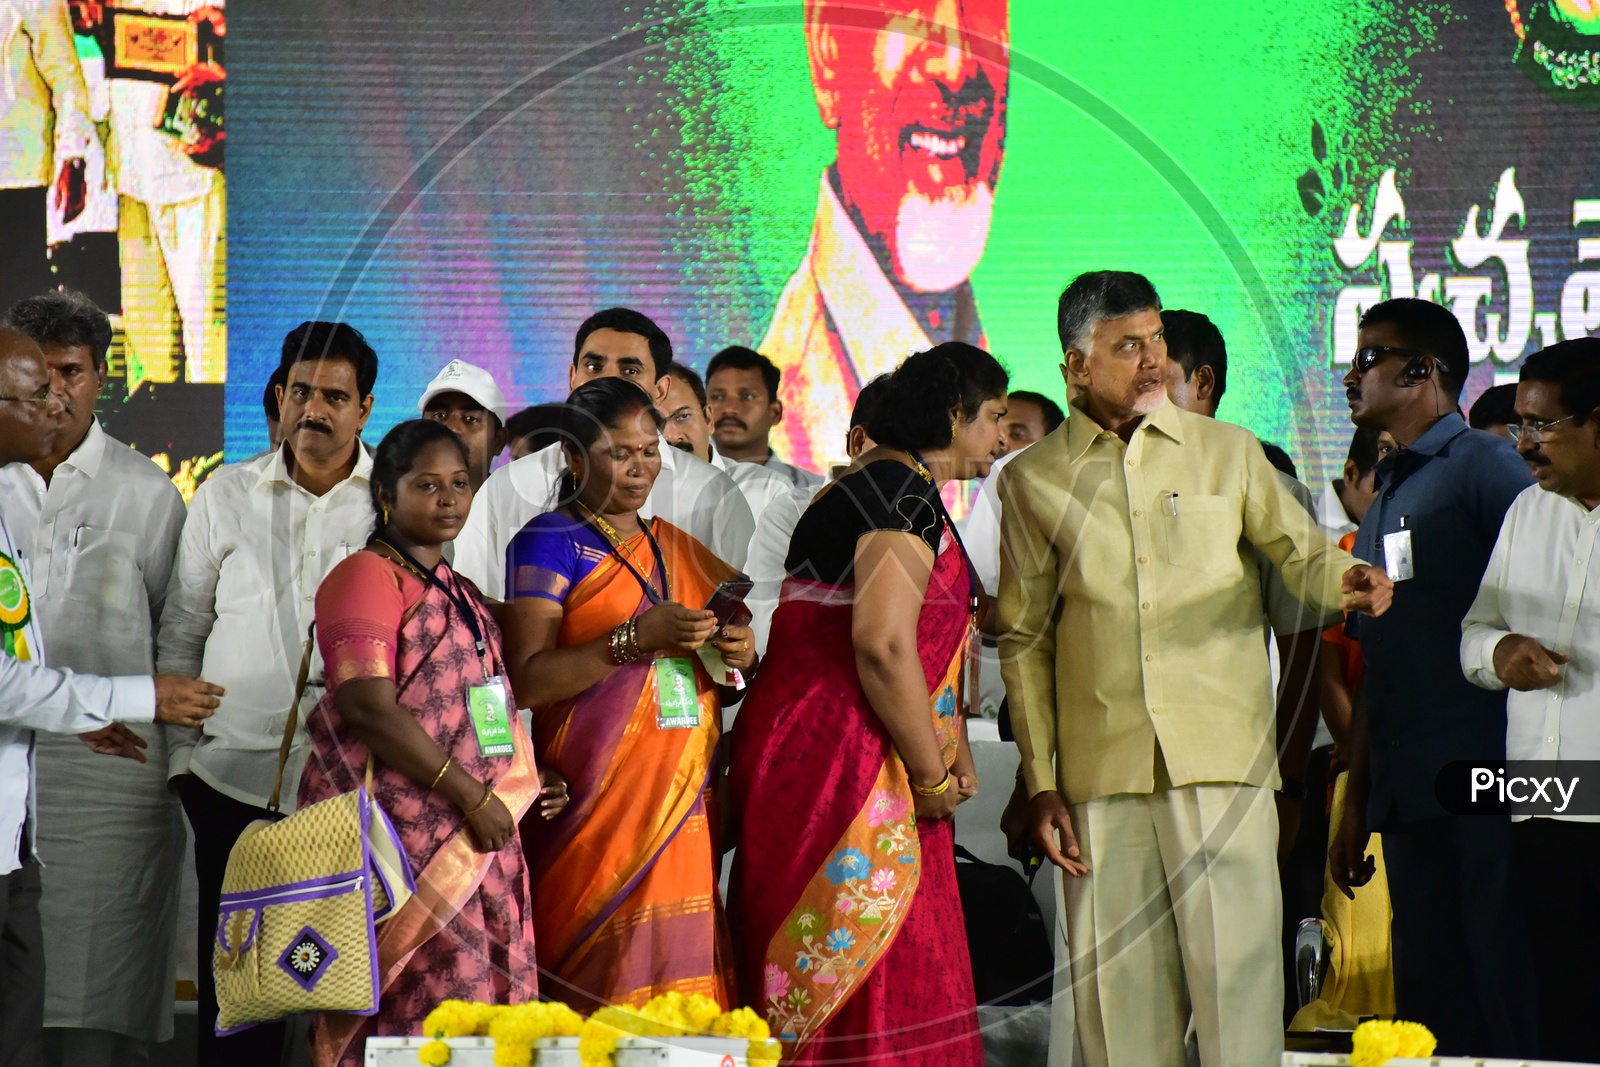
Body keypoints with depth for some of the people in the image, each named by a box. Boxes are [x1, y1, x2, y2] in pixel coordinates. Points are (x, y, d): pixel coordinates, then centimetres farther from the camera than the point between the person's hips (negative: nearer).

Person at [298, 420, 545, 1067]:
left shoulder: (459, 593, 22)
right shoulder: (366, 577, -5)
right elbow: (369, 708, -16)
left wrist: (520, 786, 9)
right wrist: (472, 795, -16)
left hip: (475, 836, 8)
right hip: (404, 827, -8)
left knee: (486, 1010, 2)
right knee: (431, 1010, -13)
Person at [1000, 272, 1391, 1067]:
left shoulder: (1228, 451, 10)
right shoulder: (1033, 480, 10)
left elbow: (1300, 554, 10)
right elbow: (1024, 641, 11)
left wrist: (1344, 582, -15)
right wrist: (1040, 782, 5)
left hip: (1222, 761, 0)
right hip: (1101, 768, 1)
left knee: (1236, 967, -7)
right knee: (1118, 983, 0)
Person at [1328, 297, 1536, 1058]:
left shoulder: (1484, 467, -3)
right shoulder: (1384, 502, 22)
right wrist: (1356, 806, 21)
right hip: (1407, 796, 8)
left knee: (1506, 1005, -8)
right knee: (1428, 1003, 8)